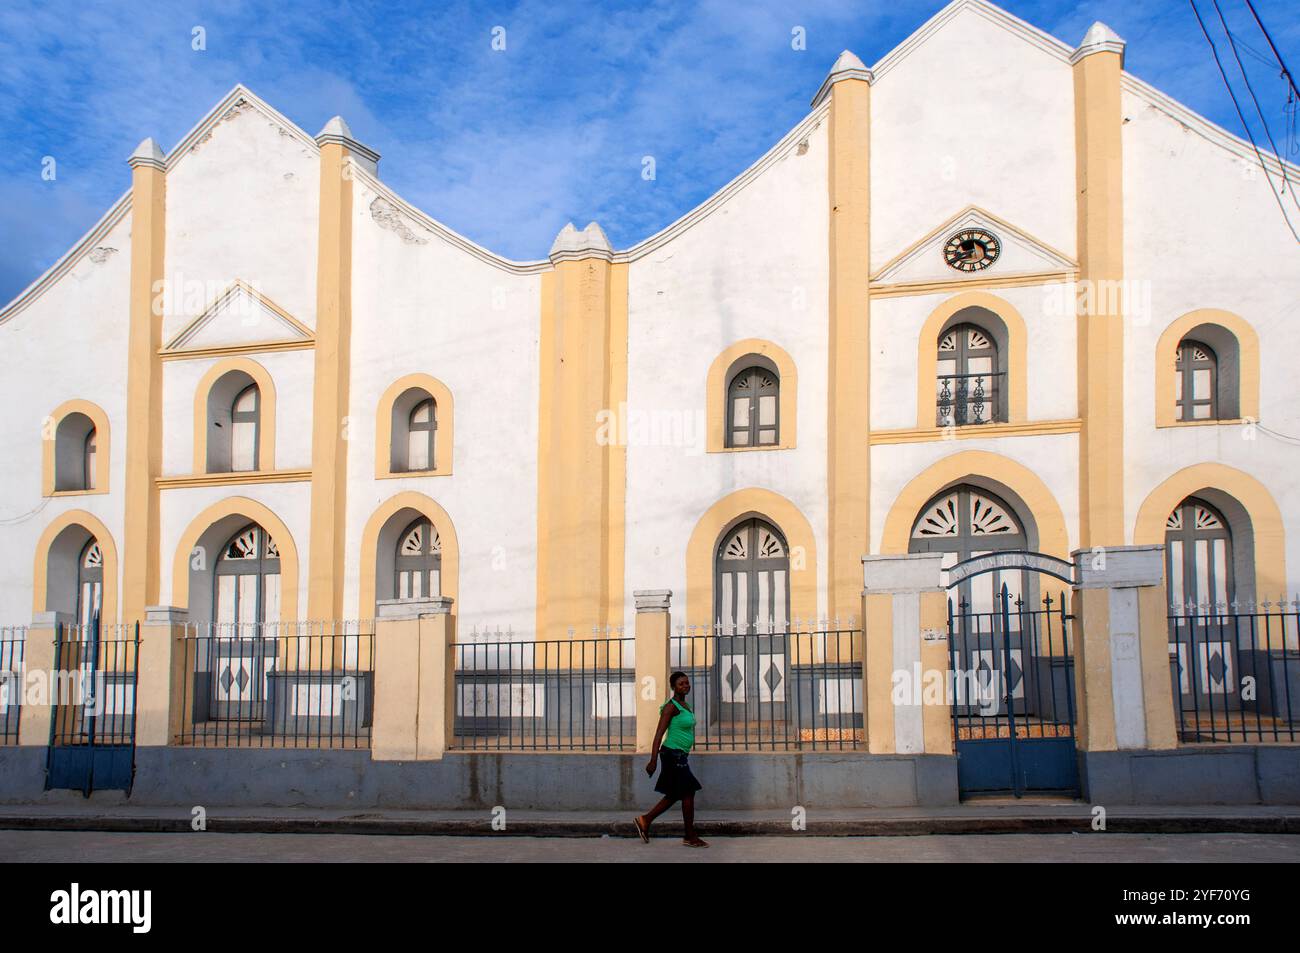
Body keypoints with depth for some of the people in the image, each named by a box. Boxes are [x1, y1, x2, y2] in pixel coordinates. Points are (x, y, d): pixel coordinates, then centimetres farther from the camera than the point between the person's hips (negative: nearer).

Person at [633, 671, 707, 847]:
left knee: (674, 796, 13)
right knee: (688, 793, -4)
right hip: (673, 754, -9)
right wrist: (652, 761, -22)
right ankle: (690, 837, 5)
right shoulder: (671, 707, -14)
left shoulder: (685, 706, 13)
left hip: (680, 756, 9)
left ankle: (645, 820, 22)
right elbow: (659, 734, -18)